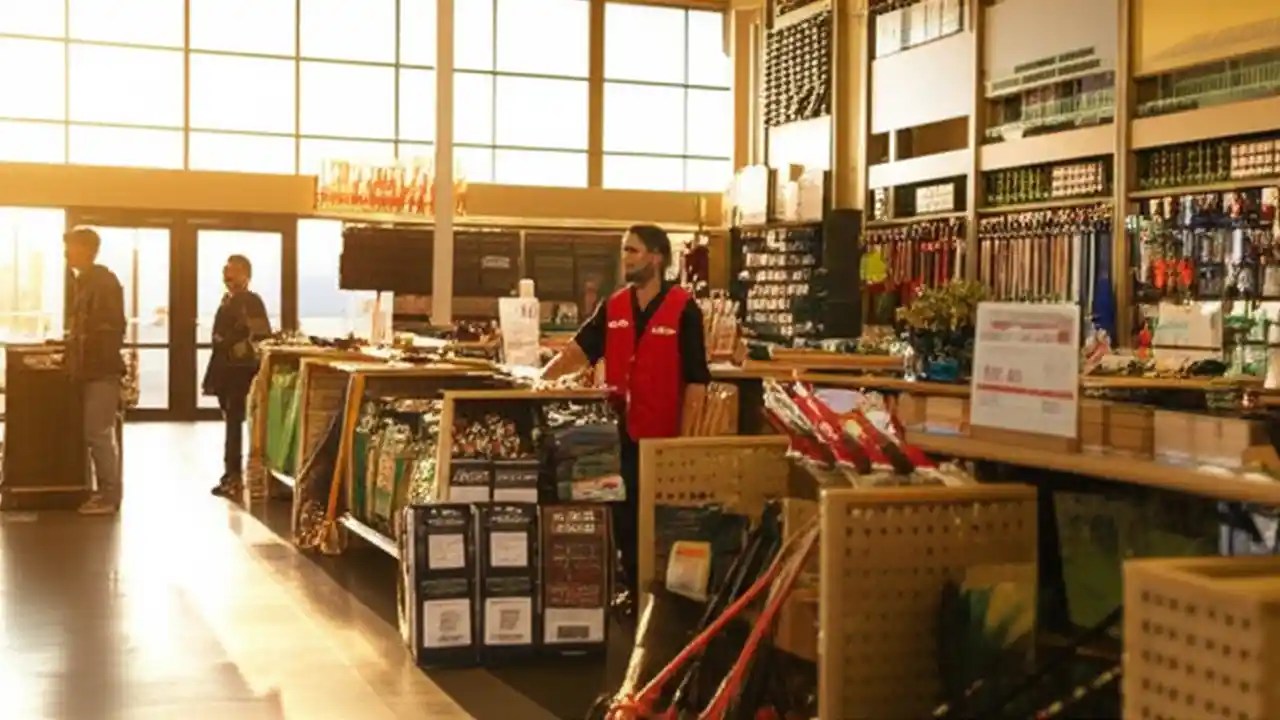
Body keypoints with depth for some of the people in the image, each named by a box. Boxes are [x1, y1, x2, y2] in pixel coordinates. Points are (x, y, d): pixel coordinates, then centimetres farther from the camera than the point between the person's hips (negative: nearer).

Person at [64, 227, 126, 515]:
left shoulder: (104, 281, -11)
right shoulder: (83, 282, 17)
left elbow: (111, 326, -17)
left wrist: (103, 361, -17)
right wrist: (73, 352, 14)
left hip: (101, 369, -9)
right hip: (90, 368, 9)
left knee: (98, 434, -8)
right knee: (96, 434, 10)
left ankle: (110, 496, -3)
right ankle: (104, 491, 16)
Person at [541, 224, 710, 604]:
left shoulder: (683, 309, -9)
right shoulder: (613, 307, 7)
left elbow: (696, 378, -10)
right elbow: (579, 350, 2)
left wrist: (685, 437, -13)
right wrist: (541, 378, -13)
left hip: (663, 435, -5)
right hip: (621, 433, 5)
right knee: (623, 517, 13)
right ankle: (633, 590, 26)